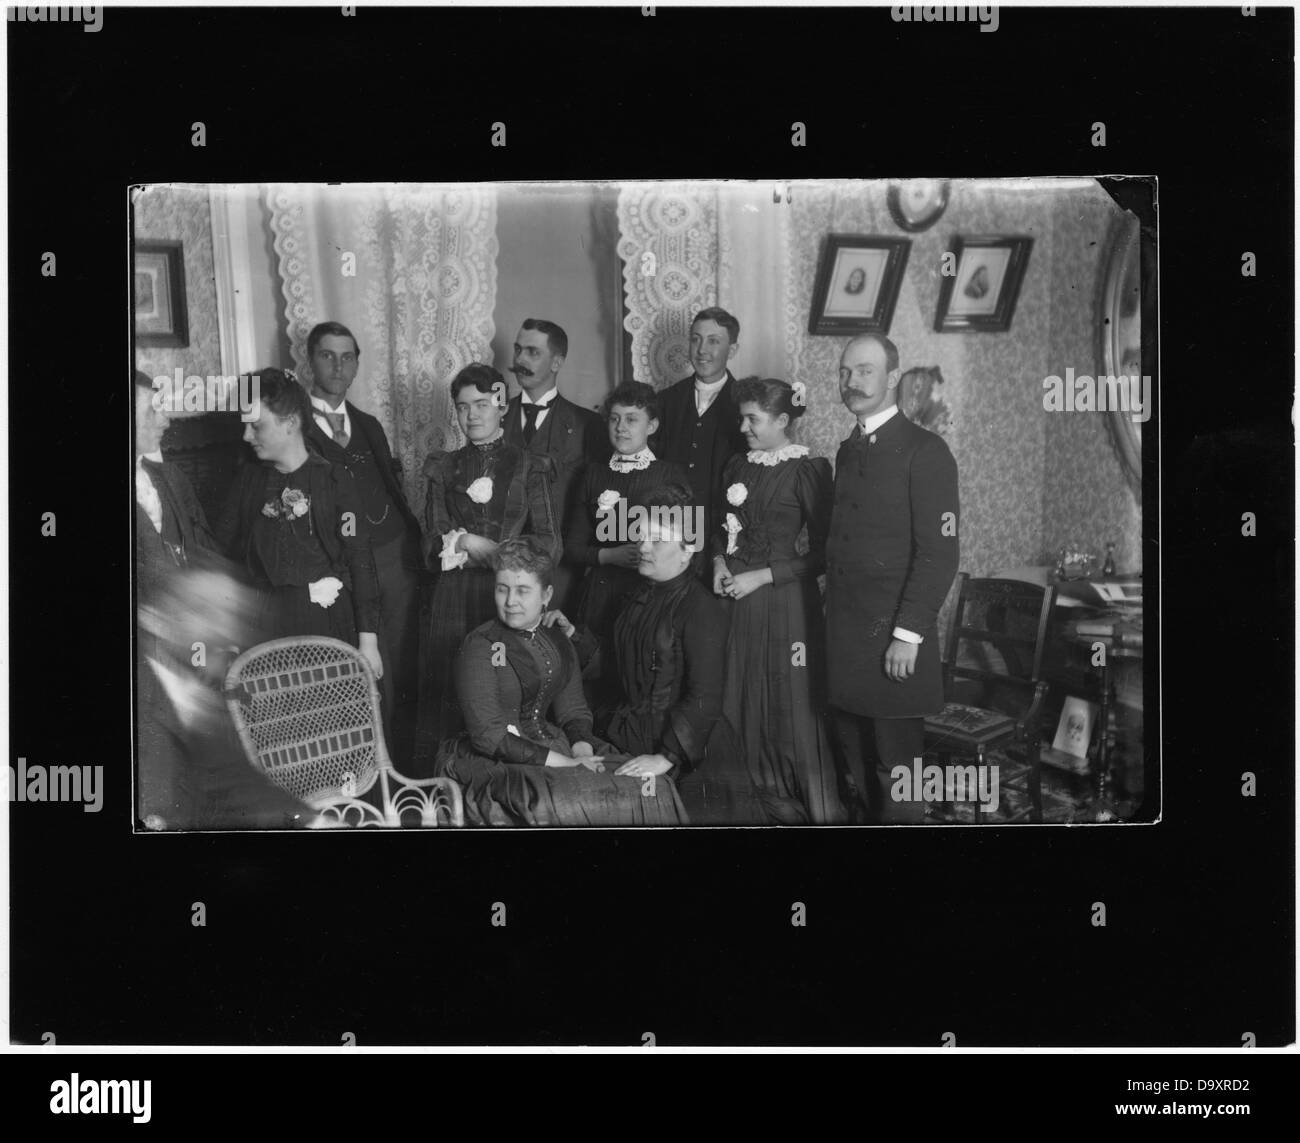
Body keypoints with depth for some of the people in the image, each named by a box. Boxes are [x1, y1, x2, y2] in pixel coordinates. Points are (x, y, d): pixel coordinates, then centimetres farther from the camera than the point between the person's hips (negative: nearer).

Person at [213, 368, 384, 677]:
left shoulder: (334, 480, -2)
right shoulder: (250, 480, 11)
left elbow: (360, 562, -5)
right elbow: (224, 545, 13)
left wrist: (368, 641, -9)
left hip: (329, 622, -3)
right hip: (268, 626, 3)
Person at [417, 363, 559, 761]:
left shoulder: (529, 466, 9)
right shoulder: (443, 468, 14)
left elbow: (549, 544, 1)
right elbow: (434, 547, 7)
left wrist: (483, 548, -10)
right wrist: (469, 546, -13)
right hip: (455, 599, 1)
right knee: (443, 708, -4)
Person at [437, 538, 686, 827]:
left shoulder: (558, 642, 12)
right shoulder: (479, 647, -8)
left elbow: (574, 712, 13)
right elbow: (488, 735, -15)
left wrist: (582, 752, -11)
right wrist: (565, 763, -19)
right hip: (494, 763, -6)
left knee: (649, 788, -12)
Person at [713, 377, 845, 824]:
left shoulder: (808, 470, -9)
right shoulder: (737, 467, 10)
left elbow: (823, 553, -10)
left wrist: (762, 575, -14)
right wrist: (719, 561, 4)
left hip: (785, 600, -6)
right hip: (737, 601, 6)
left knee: (791, 708, -1)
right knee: (741, 705, 6)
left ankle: (816, 811, 11)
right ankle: (761, 803, 18)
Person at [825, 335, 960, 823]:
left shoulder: (925, 452, -8)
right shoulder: (848, 451, 16)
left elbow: (939, 552, -13)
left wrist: (908, 635, -17)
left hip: (894, 637, -7)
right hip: (844, 631, 7)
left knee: (896, 764, -1)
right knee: (857, 762, 10)